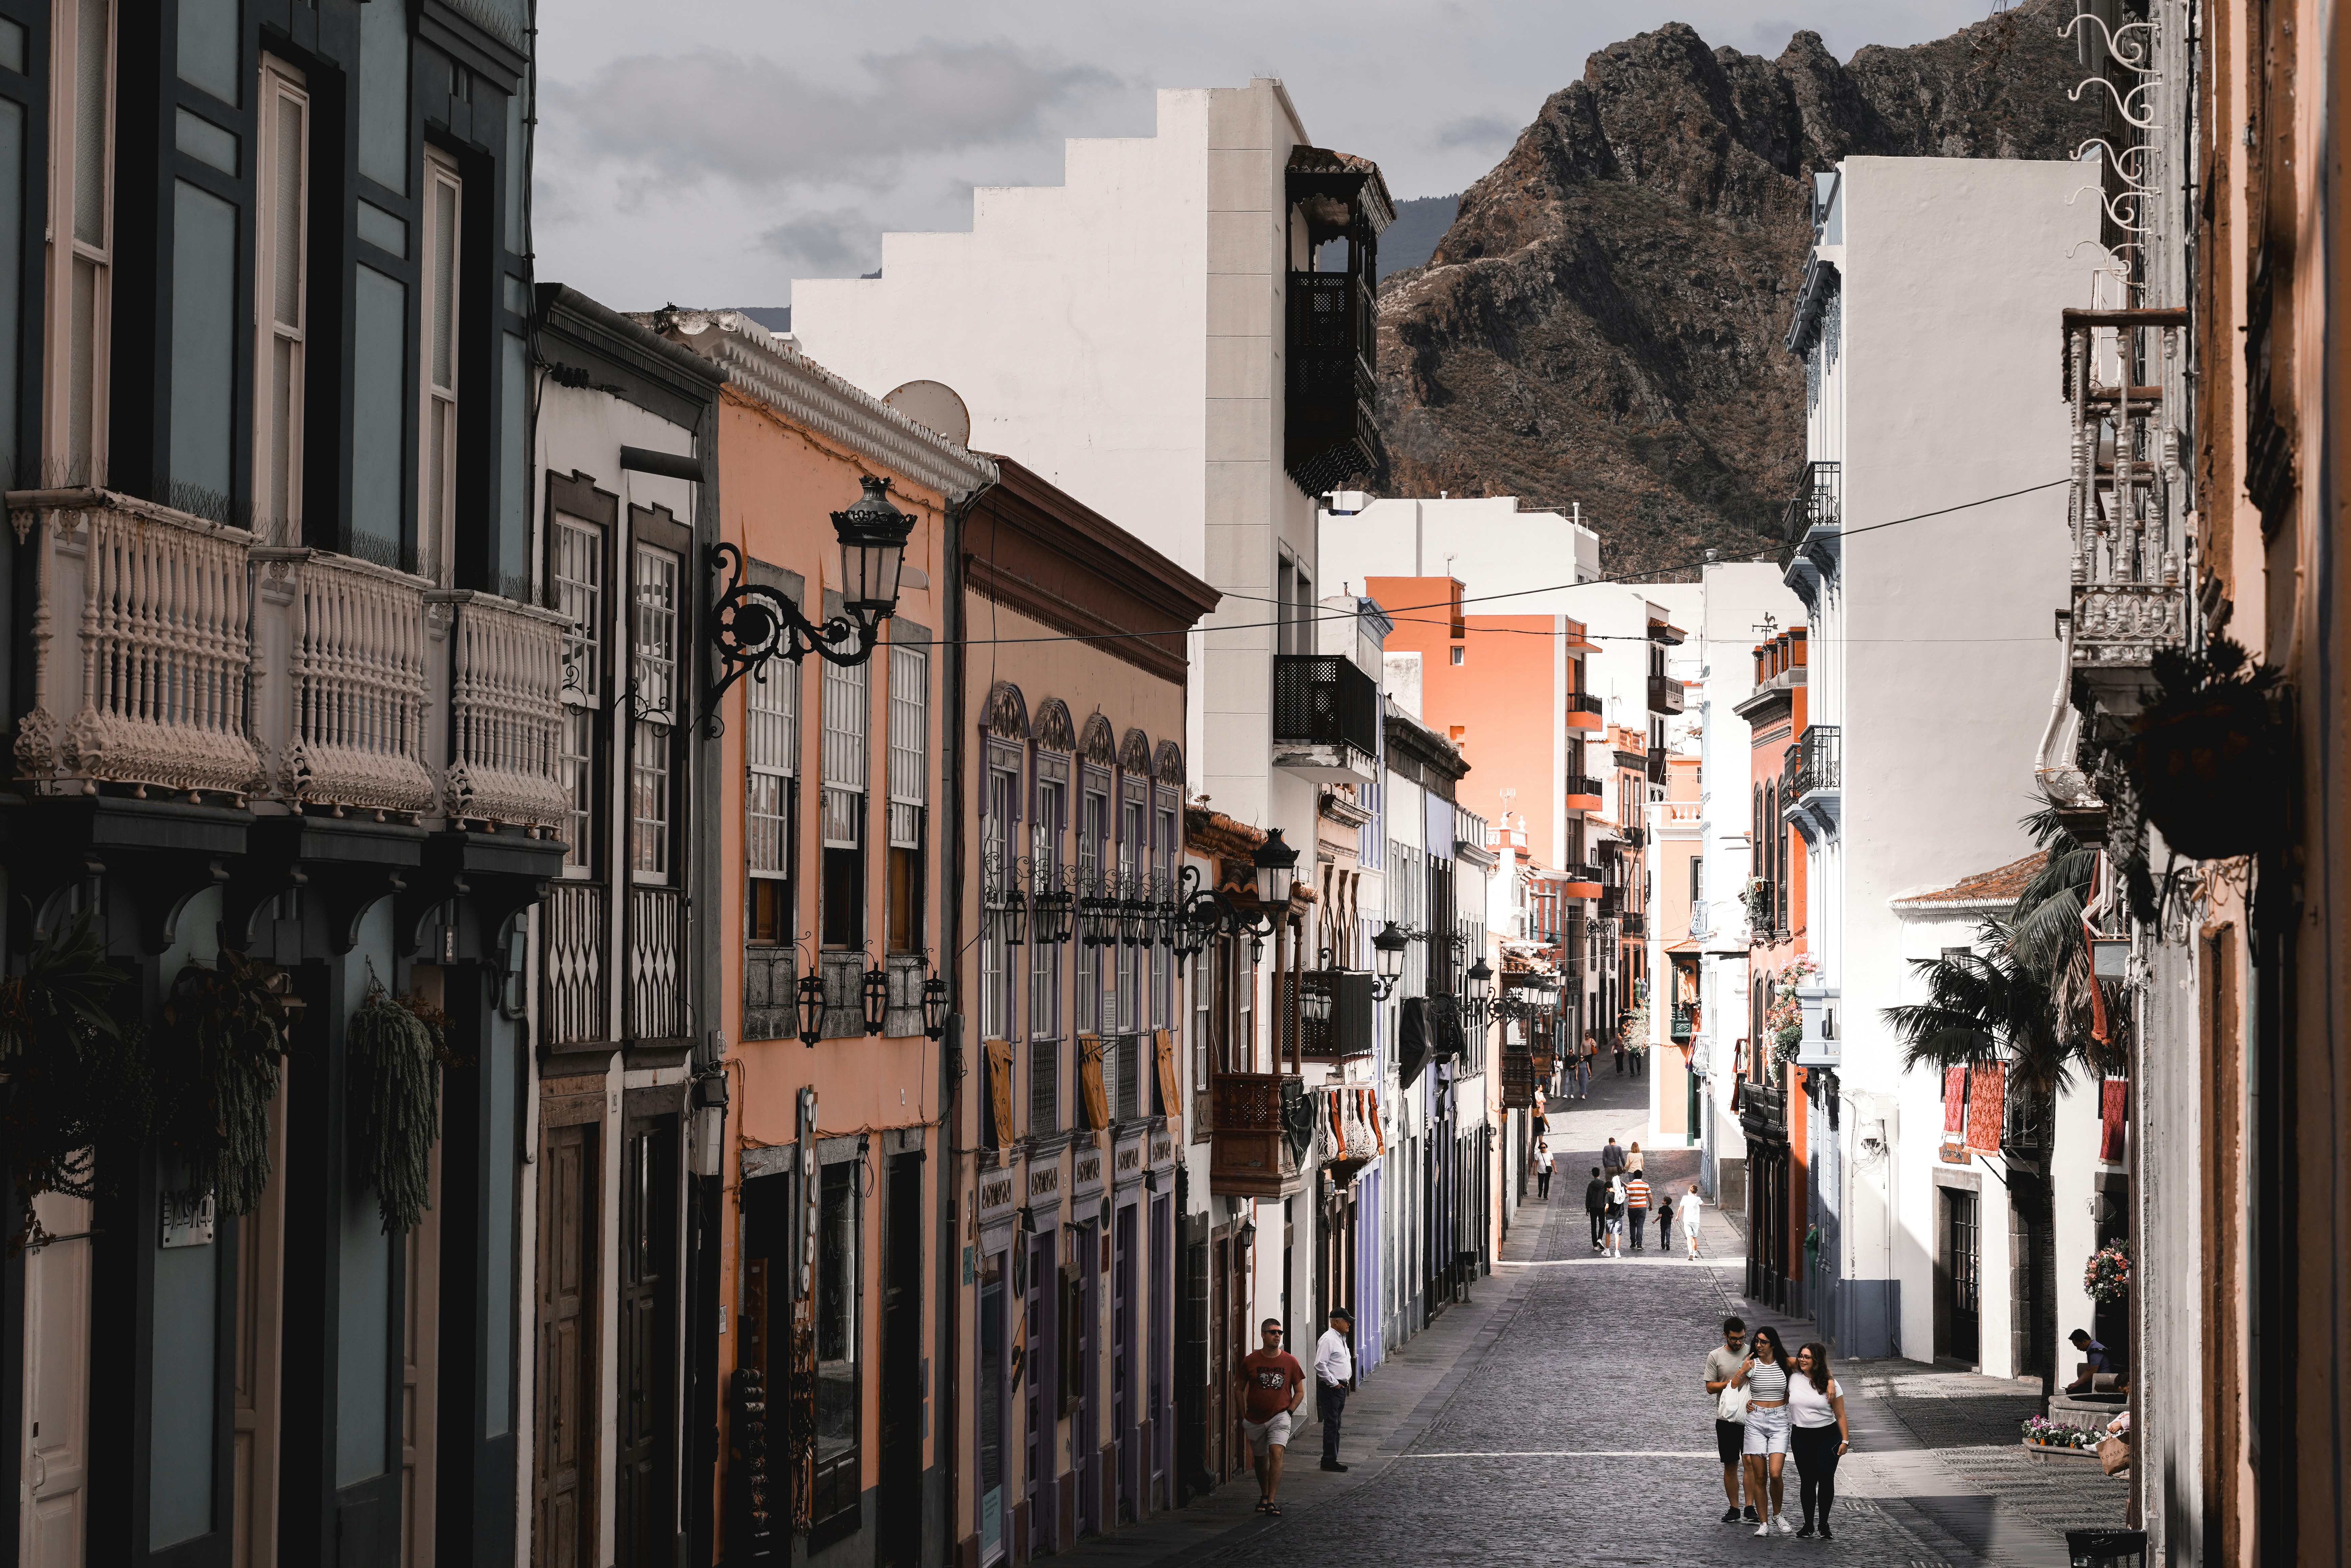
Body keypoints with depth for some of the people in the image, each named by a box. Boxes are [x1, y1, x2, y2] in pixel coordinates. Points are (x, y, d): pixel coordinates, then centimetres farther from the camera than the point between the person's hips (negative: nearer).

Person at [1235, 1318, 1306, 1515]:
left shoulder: (1290, 1362, -1)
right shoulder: (1250, 1361, -1)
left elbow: (1300, 1392, 8)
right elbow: (1240, 1390, 8)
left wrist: (1288, 1412, -4)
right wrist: (1242, 1418, 5)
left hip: (1280, 1417, -2)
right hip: (1255, 1420, 2)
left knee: (1276, 1453, -20)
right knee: (1262, 1459, 14)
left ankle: (1272, 1502, -22)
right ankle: (1264, 1496, 36)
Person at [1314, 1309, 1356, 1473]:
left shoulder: (1342, 1339, 15)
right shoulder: (1328, 1340, -15)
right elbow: (1320, 1365, -22)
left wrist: (1347, 1381, 16)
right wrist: (1334, 1384, -17)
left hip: (1341, 1387, 10)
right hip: (1331, 1389, -10)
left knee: (1335, 1424, 13)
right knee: (1331, 1424, -7)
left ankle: (1332, 1459, 19)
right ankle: (1329, 1461, -4)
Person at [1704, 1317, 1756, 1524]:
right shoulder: (1715, 1356, 2)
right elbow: (1710, 1387, 1)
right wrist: (1732, 1382, -14)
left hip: (1750, 1416, -1)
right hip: (1726, 1419, 1)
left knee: (1749, 1461, -12)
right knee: (1730, 1466, 6)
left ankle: (1750, 1507, -11)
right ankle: (1734, 1508, 14)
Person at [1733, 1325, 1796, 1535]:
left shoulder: (1784, 1364, 5)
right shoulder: (1751, 1364, 0)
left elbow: (1791, 1391, 20)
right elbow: (1732, 1389, -4)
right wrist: (1742, 1372, -17)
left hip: (1779, 1422, 0)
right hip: (1756, 1421, 0)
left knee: (1776, 1474, -13)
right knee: (1759, 1476, -1)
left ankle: (1778, 1515, 11)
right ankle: (1764, 1524, 8)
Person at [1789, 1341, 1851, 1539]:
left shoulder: (1830, 1384, -3)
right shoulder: (1793, 1380, 6)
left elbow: (1840, 1416, -1)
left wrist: (1845, 1441, -7)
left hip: (1827, 1436, -3)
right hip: (1801, 1437, 3)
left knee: (1826, 1477, -13)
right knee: (1807, 1480, 1)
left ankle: (1824, 1524, -4)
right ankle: (1808, 1525, 9)